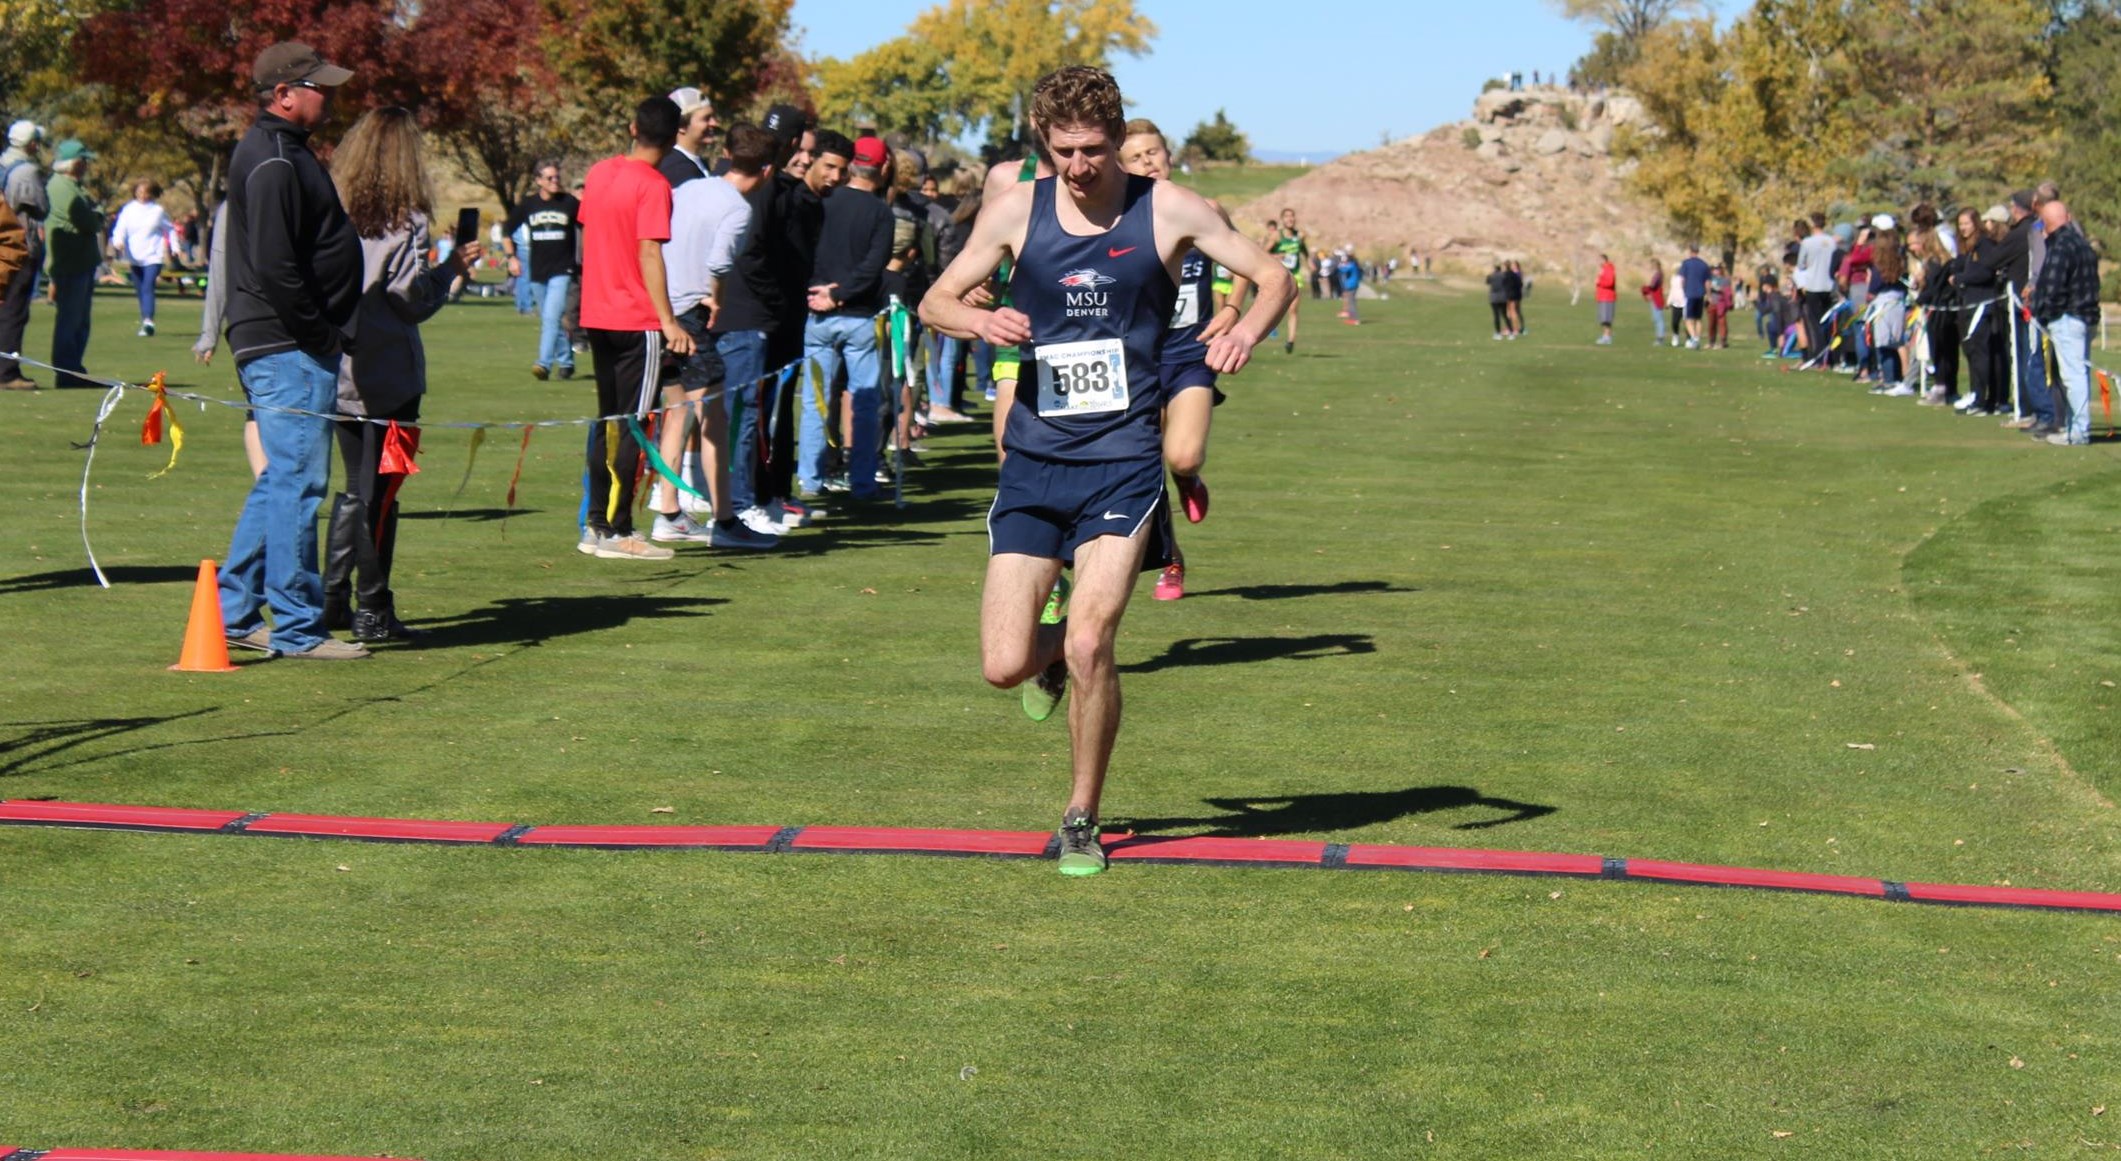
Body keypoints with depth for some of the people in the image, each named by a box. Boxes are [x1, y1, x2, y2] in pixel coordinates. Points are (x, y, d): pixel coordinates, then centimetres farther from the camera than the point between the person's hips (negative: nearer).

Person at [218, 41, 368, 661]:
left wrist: (326, 333, 16)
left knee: (279, 481, 16)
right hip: (290, 351, -11)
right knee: (297, 481, -7)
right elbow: (275, 268, -23)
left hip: (292, 347, 11)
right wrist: (321, 333, -15)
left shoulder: (281, 152, 18)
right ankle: (297, 628, -3)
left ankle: (232, 611, 22)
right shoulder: (274, 163, -15)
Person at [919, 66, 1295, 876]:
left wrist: (1249, 327, -19)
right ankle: (1052, 653, 34)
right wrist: (982, 321, -15)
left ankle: (1082, 820, 6)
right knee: (1005, 667, -6)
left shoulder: (1167, 211, -2)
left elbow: (1275, 276, 4)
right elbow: (936, 302, 8)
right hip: (1033, 459, 2)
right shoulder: (1016, 211, 1)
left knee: (1089, 647, -15)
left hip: (1122, 460, -2)